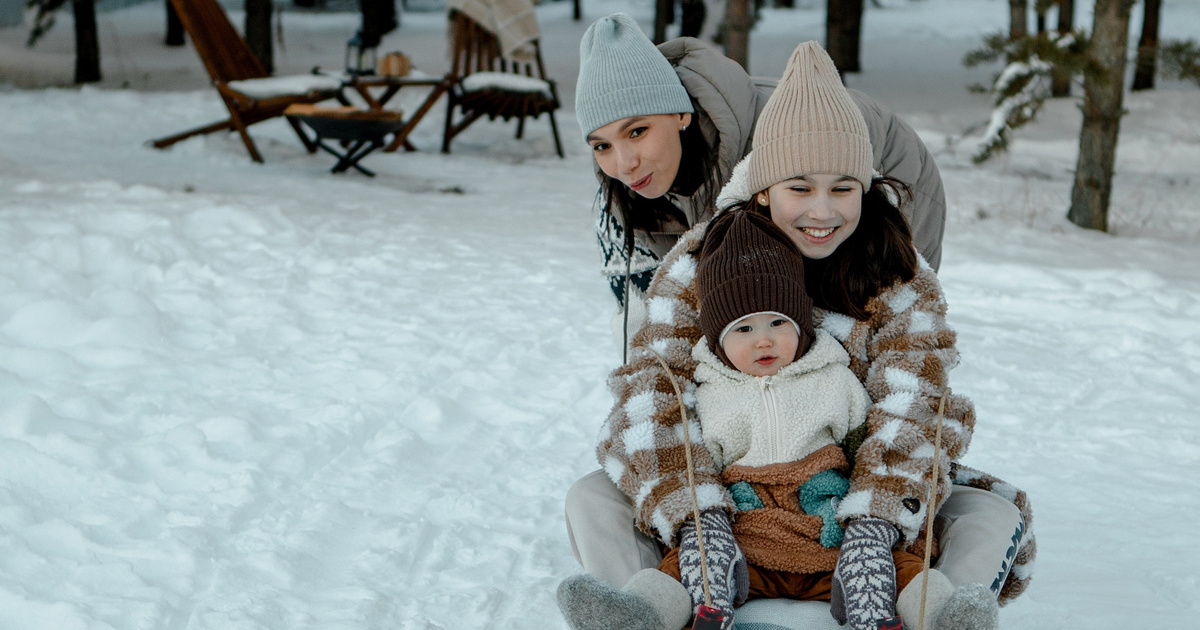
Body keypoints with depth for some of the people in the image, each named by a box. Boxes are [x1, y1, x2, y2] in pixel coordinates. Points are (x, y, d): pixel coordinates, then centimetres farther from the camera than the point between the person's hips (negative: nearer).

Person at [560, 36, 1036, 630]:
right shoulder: (700, 263, -9)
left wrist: (874, 524, -38)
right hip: (726, 489, 0)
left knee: (997, 515, -23)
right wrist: (698, 519, -36)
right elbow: (651, 391, -18)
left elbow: (914, 407, -18)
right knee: (592, 501, -20)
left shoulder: (901, 279, -7)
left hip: (855, 488, 0)